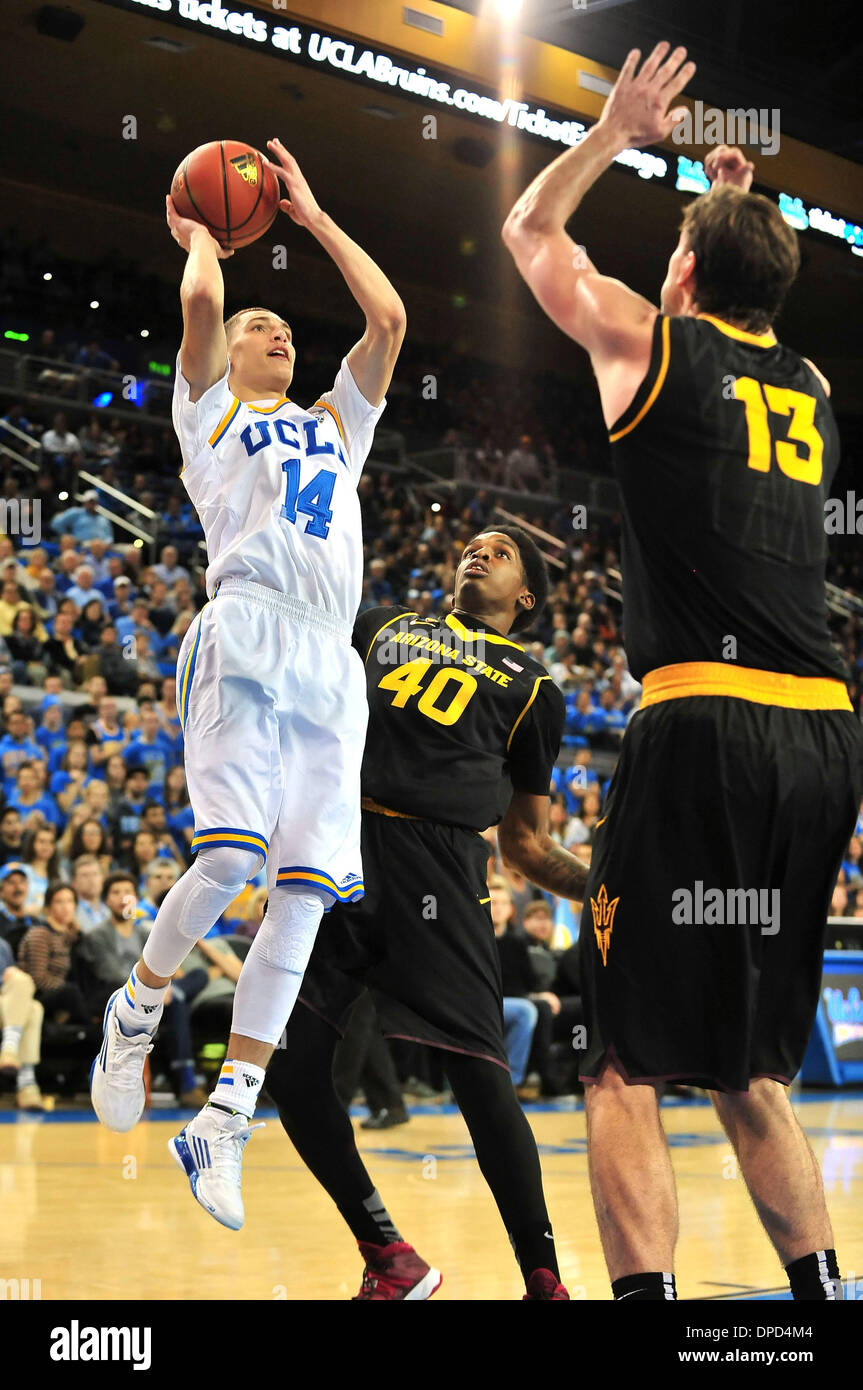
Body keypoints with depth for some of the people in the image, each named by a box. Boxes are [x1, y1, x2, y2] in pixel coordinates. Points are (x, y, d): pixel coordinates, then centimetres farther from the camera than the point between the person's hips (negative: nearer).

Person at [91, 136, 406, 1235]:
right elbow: (201, 302, 1)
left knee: (304, 888, -7)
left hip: (329, 660, 5)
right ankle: (137, 1010, 7)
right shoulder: (210, 413, 18)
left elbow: (388, 317, 23)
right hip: (247, 635, -5)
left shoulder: (337, 422, 32)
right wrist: (202, 239, 21)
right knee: (232, 855, -22)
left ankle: (223, 1122, -6)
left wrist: (312, 216, 29)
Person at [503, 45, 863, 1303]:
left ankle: (648, 1296, -13)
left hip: (703, 719, -6)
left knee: (626, 1067, -3)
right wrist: (740, 207, 46)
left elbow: (529, 232, 23)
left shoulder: (647, 341, 4)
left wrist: (619, 131, 32)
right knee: (750, 1064, 19)